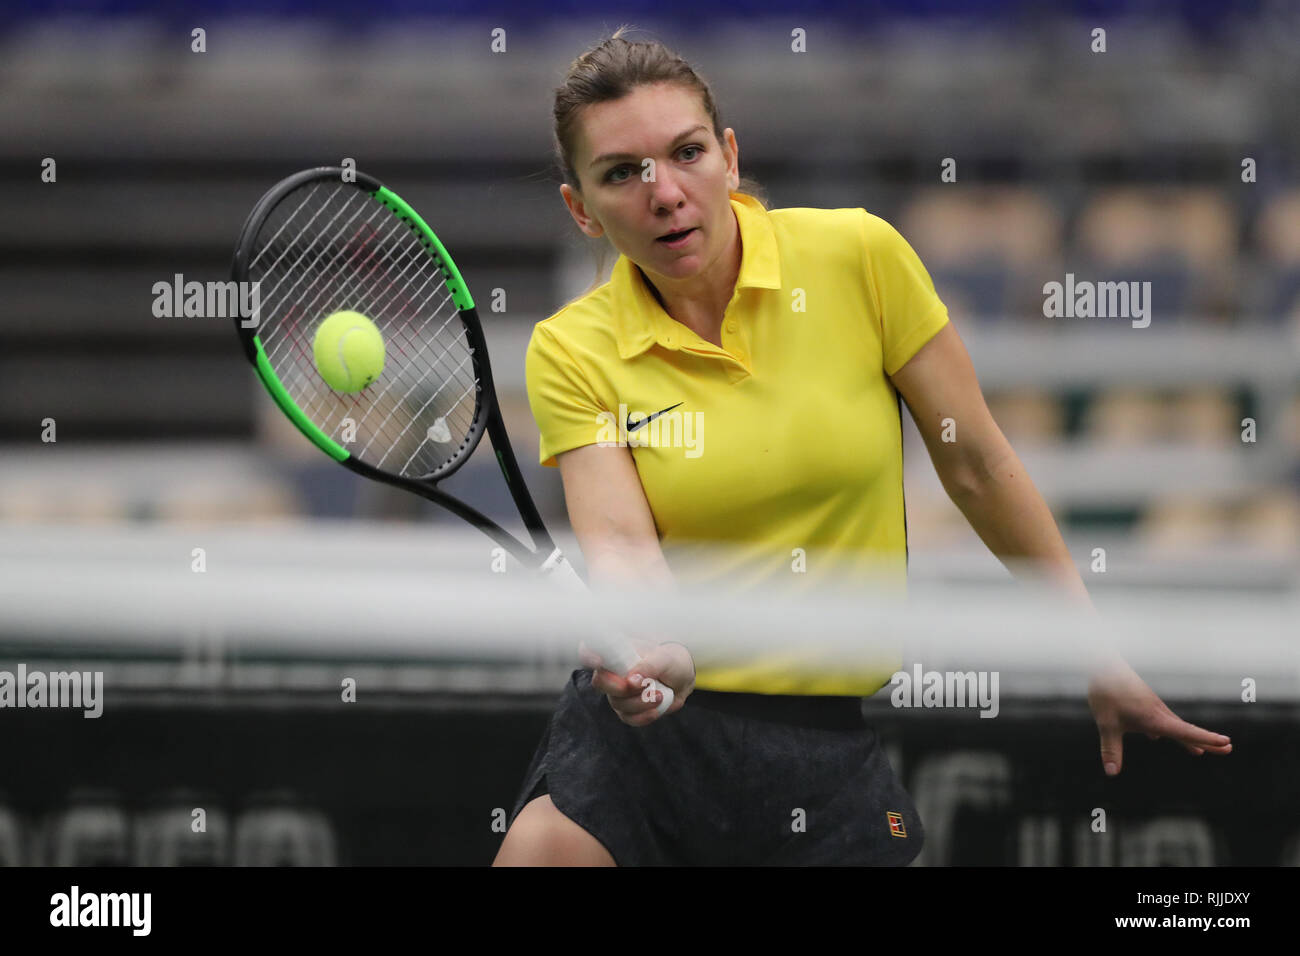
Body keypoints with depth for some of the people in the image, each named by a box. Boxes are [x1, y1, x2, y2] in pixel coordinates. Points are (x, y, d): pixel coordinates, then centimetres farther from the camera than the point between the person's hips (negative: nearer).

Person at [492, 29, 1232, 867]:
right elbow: (620, 541, -13)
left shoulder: (856, 256, -3)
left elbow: (978, 467, 3)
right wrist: (654, 651, -36)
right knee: (541, 847, -25)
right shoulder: (573, 352, -2)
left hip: (829, 730, 1)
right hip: (657, 715, 0)